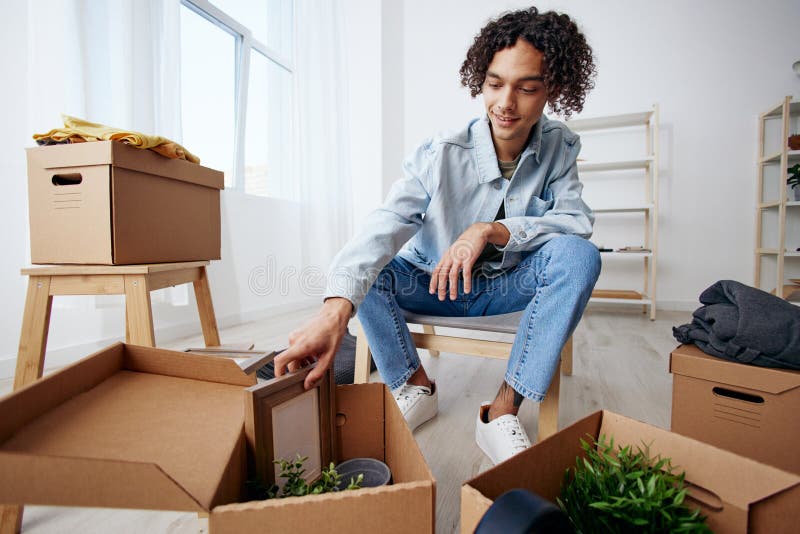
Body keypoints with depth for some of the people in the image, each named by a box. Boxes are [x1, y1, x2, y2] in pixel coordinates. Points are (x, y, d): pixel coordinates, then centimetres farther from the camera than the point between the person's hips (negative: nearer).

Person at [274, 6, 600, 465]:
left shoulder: (559, 148, -8)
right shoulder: (441, 155, -21)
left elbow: (578, 220, -17)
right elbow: (385, 225, -36)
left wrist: (493, 230, -33)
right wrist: (336, 309, -52)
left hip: (505, 287, 2)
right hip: (434, 284, -1)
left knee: (579, 255, -27)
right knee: (362, 265, -25)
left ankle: (503, 412, -23)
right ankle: (417, 386, -5)